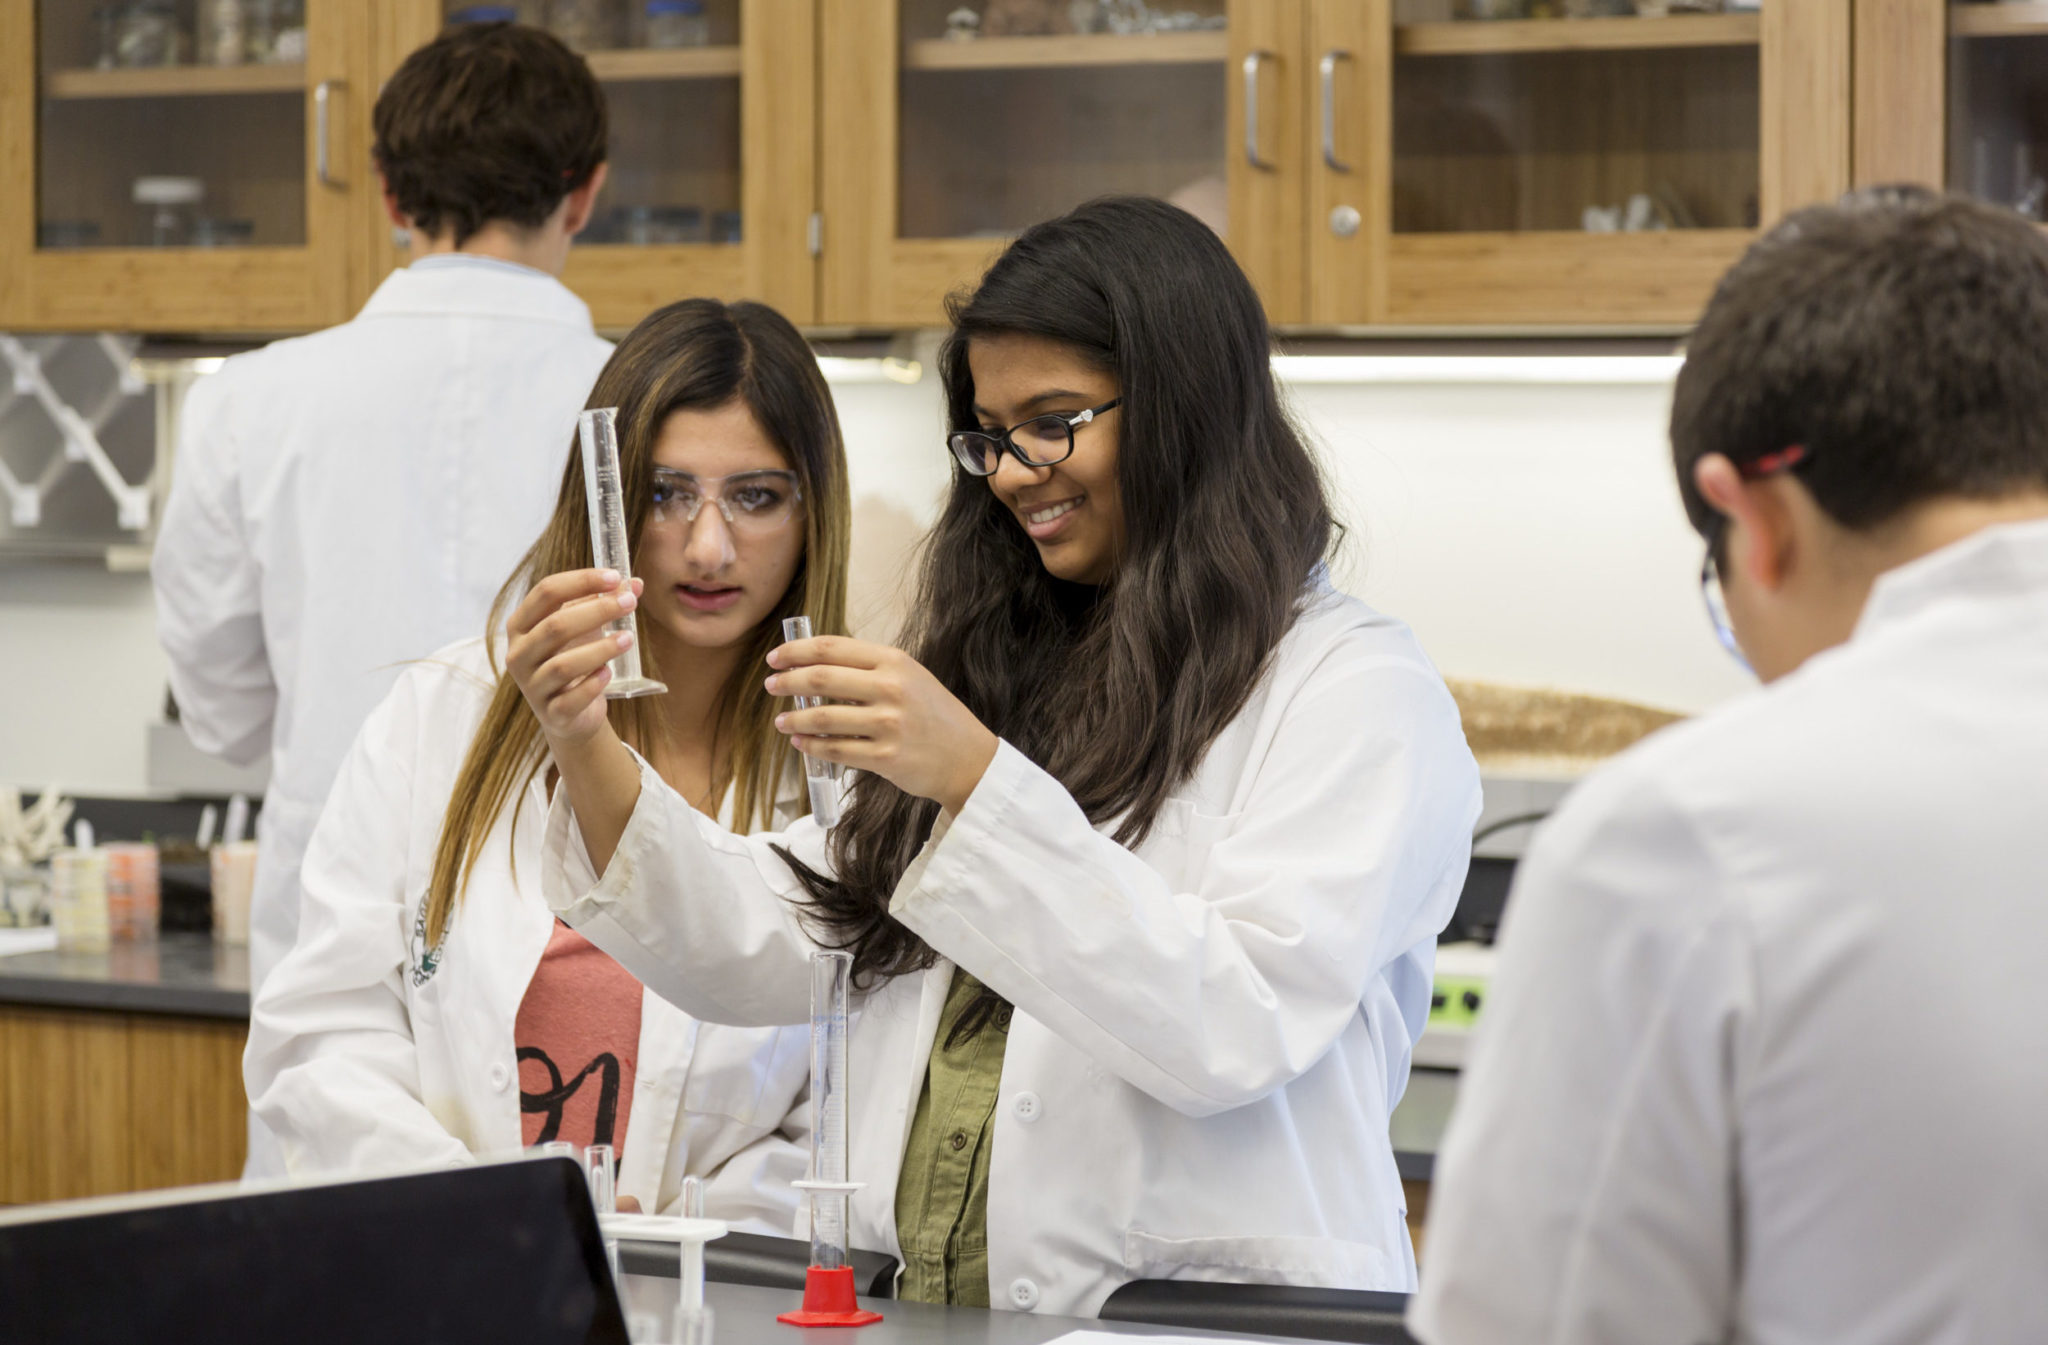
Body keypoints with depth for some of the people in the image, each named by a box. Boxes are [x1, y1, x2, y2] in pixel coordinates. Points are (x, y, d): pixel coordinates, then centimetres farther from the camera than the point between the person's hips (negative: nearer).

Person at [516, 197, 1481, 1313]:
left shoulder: (1359, 694, -1)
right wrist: (587, 751, 3)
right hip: (928, 1306, 5)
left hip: (1201, 1315, -5)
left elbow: (1236, 1031, -15)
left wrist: (974, 781, -19)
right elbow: (758, 957, 16)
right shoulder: (1001, 670, 19)